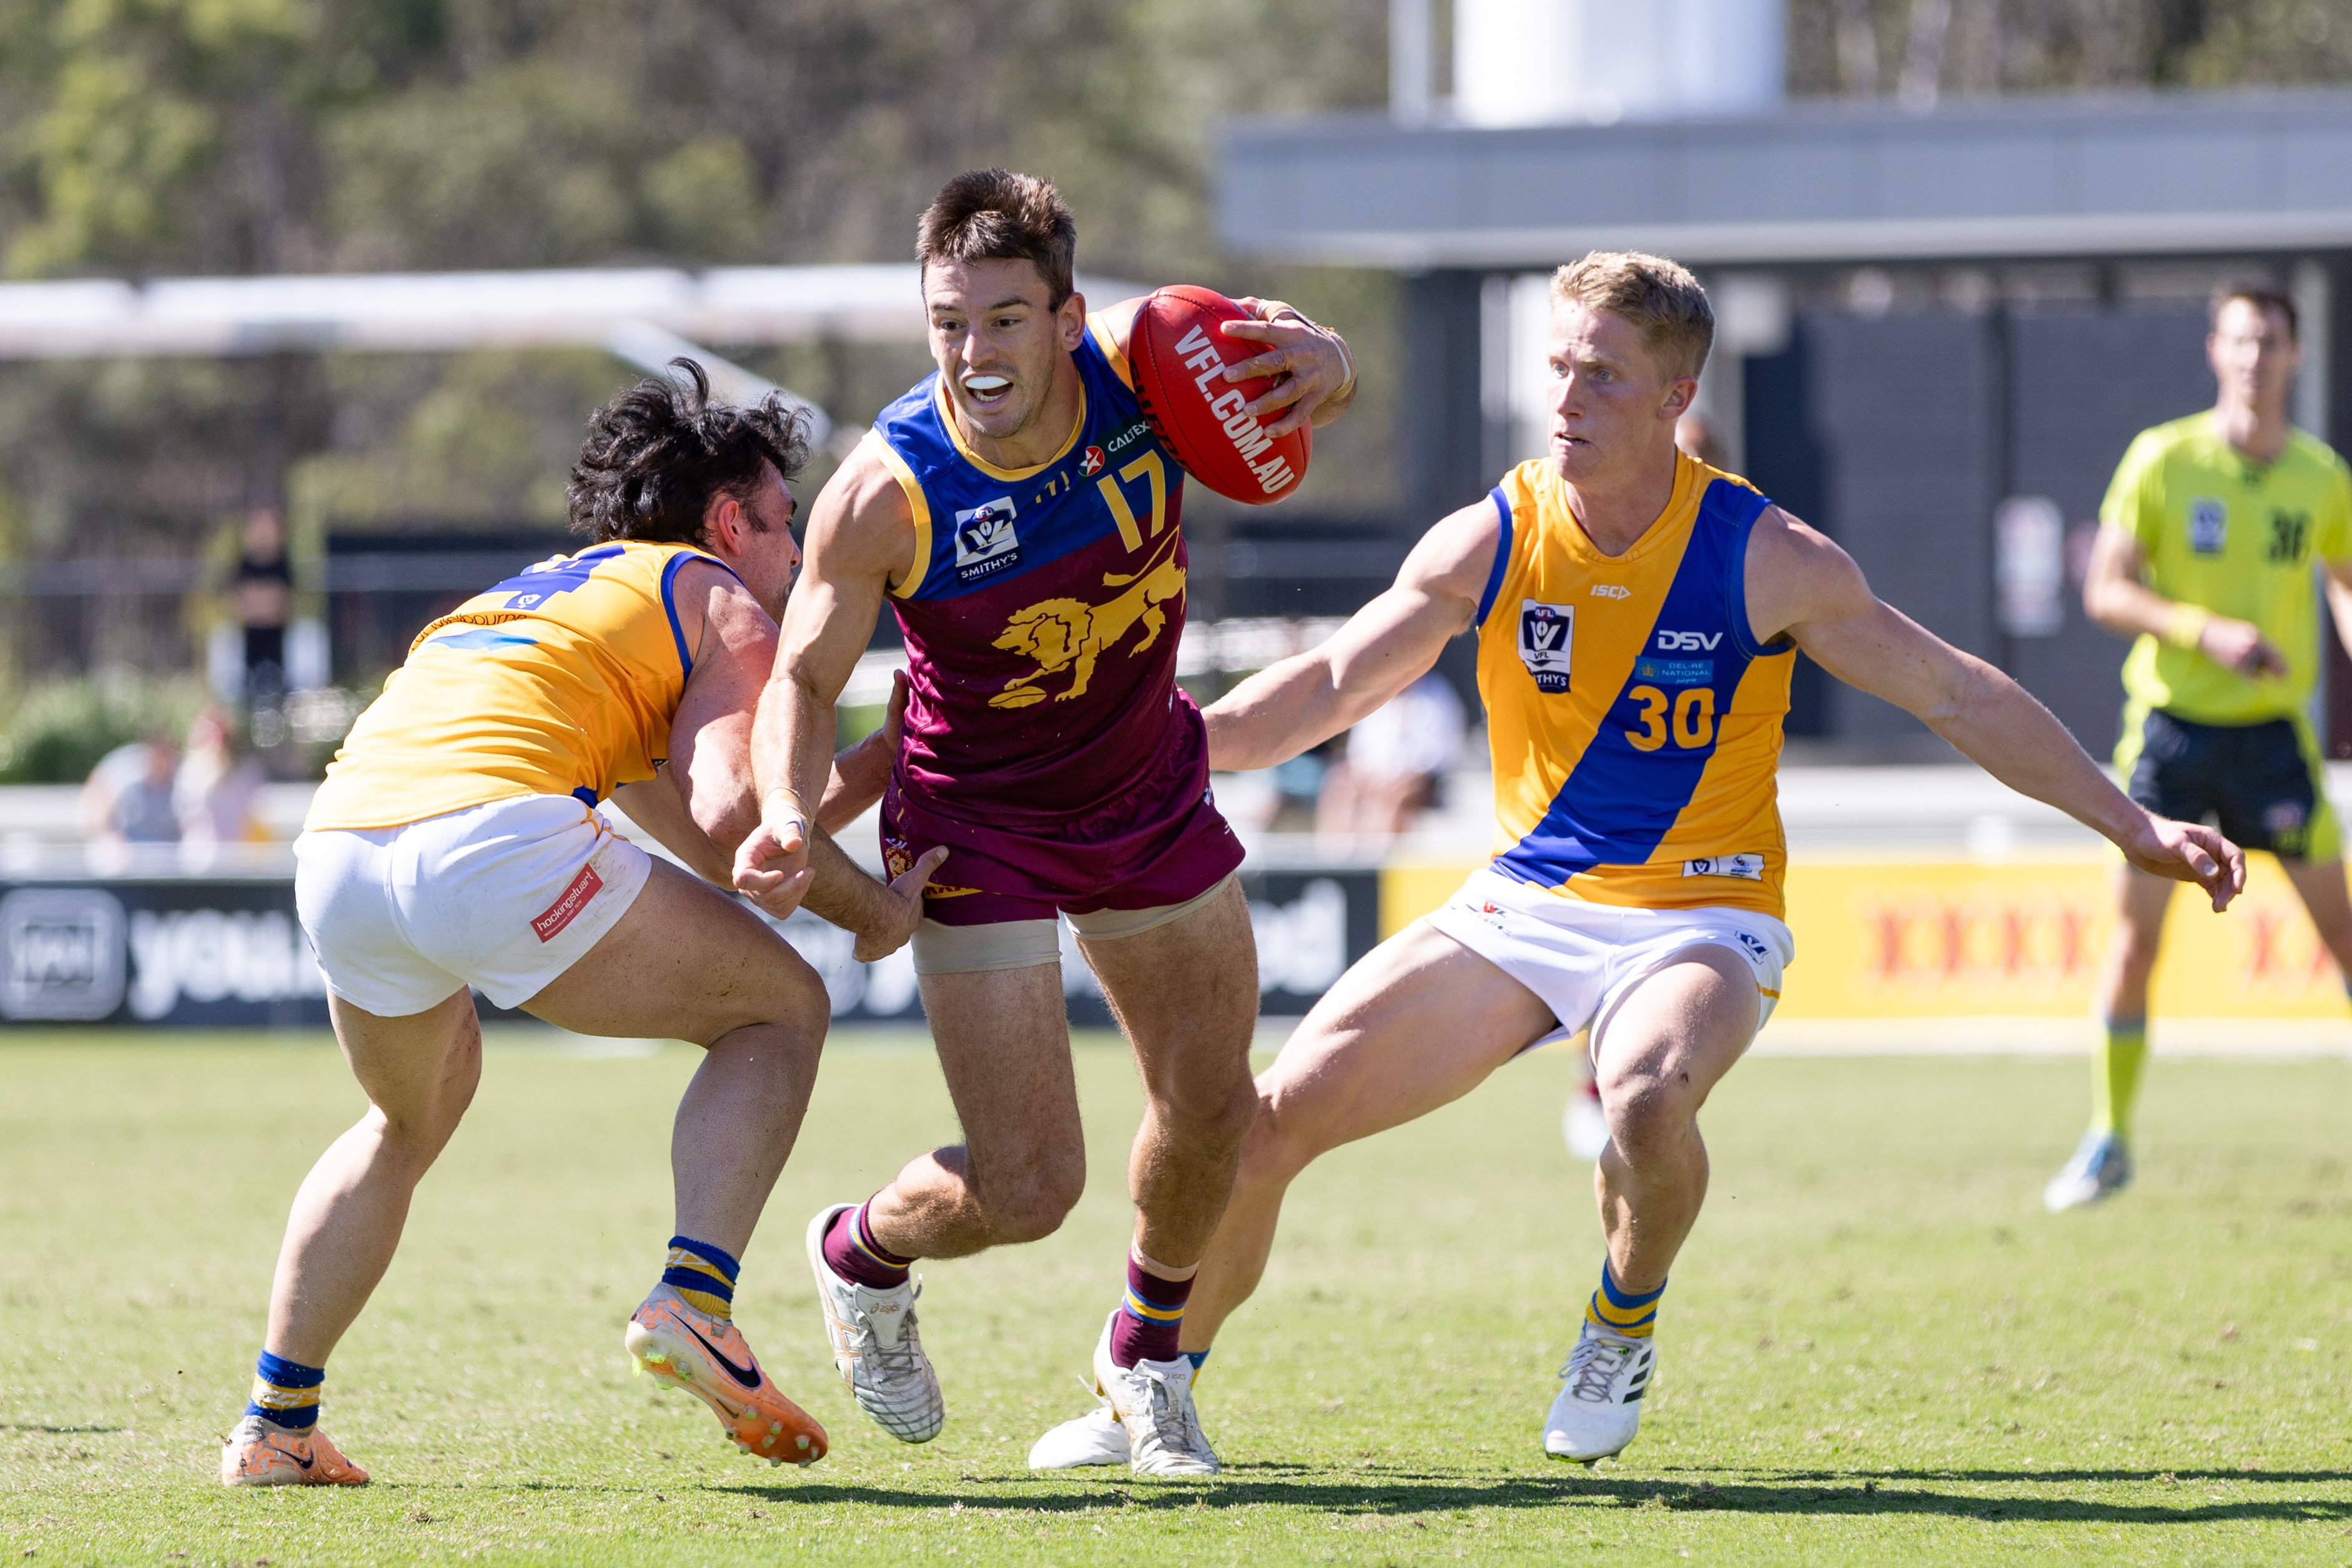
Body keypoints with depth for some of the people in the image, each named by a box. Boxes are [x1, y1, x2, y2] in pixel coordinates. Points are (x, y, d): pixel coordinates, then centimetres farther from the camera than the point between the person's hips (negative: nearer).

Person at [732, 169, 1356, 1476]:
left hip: (1150, 791, 4)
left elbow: (1311, 382, -2)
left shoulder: (1144, 365, -21)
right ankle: (862, 1256, 27)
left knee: (1212, 1106, 13)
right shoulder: (887, 495, -29)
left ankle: (1148, 1354, 44)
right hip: (979, 822, -4)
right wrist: (790, 816, -36)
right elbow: (805, 678, -17)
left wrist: (1318, 359, -27)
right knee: (1027, 1188, -9)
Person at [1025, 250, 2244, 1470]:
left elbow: (1957, 698, -6)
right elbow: (1334, 685, 3)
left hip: (1701, 920, -3)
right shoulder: (1489, 543, -5)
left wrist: (2135, 827, -8)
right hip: (1523, 901, 3)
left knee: (1649, 1097, -37)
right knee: (1279, 1110, -9)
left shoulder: (1762, 558, -12)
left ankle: (1623, 1332, -5)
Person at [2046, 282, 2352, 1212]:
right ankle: (2108, 1142, 9)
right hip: (2169, 722, -1)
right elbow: (2105, 592, -8)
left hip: (2273, 727, 1)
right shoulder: (2161, 461, -6)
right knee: (2135, 931, -2)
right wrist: (2207, 631, -22)